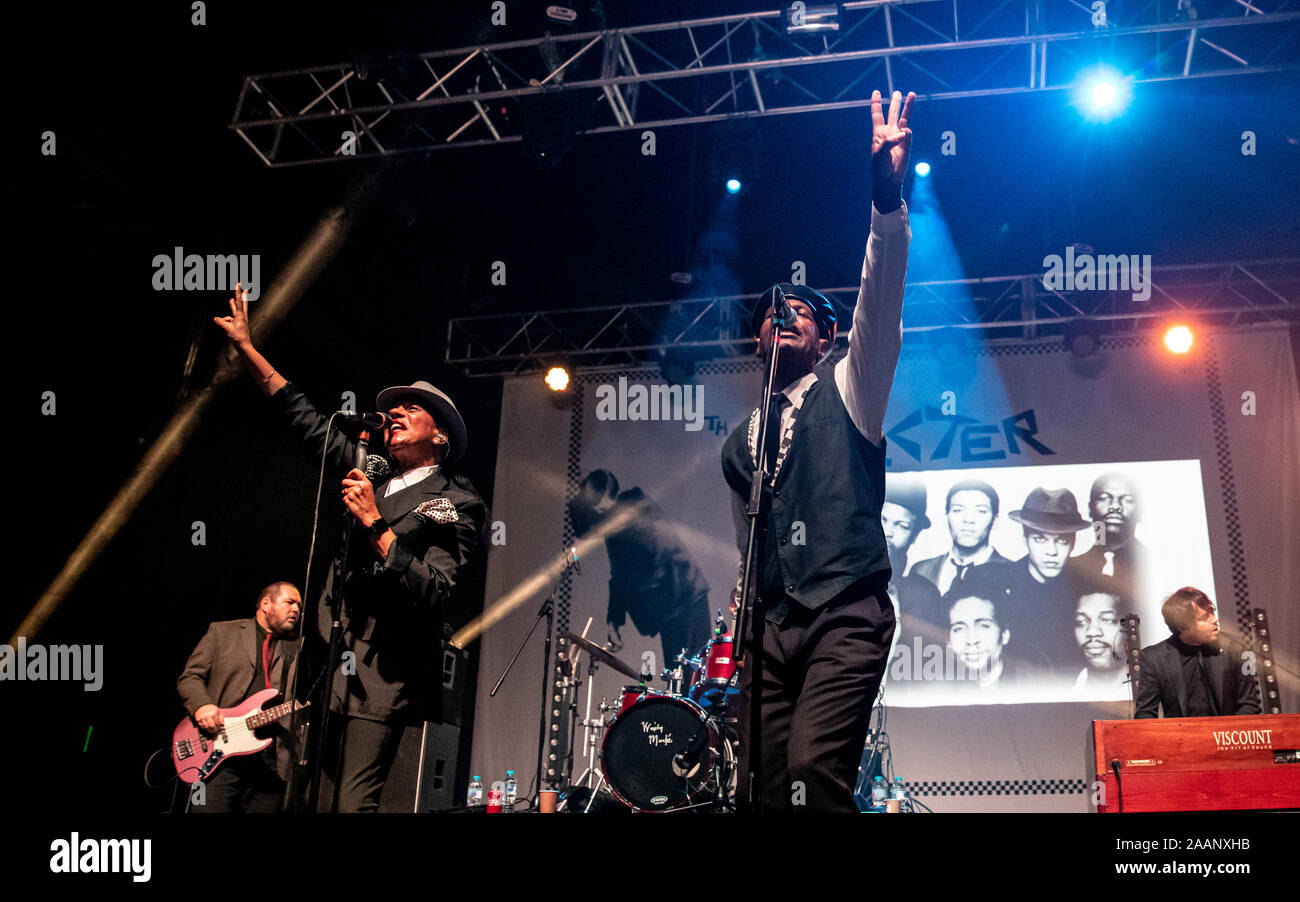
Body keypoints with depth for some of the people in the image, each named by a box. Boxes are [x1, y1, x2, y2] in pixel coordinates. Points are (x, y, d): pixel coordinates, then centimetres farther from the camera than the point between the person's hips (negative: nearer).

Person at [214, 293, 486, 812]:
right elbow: (310, 422, 24)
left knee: (353, 802, -15)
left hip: (382, 675, -6)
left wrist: (375, 525, -18)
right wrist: (246, 347, 24)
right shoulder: (372, 478, 19)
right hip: (327, 660, 6)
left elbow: (434, 594, -13)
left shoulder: (458, 502, 0)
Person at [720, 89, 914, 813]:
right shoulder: (740, 443, 23)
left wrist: (888, 200, -20)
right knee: (760, 788, -6)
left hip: (847, 617, -4)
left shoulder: (849, 393, 11)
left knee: (813, 767, -25)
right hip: (771, 629, 5)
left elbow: (881, 303, -7)